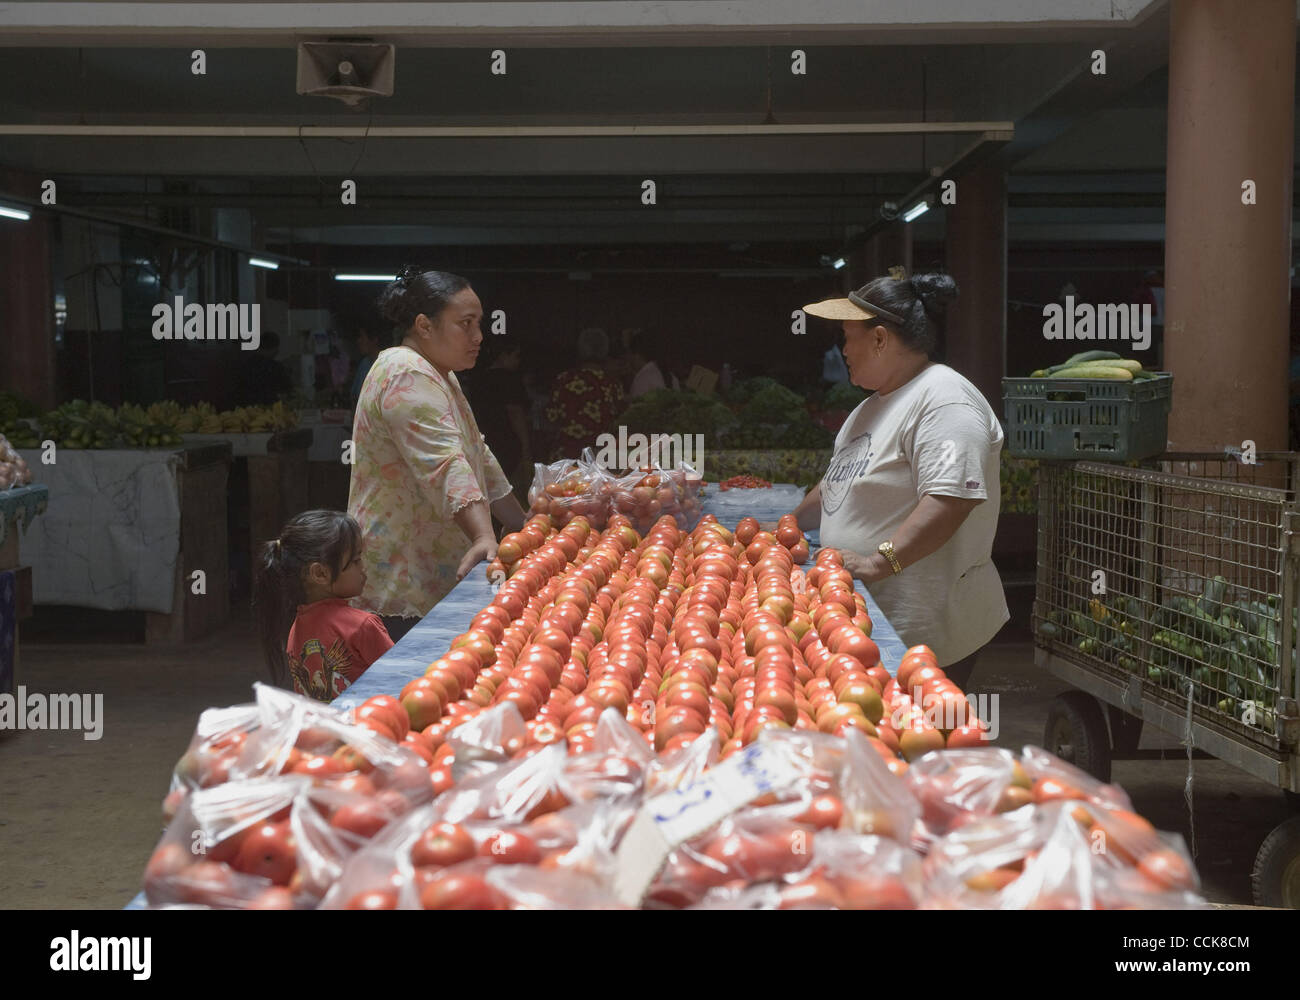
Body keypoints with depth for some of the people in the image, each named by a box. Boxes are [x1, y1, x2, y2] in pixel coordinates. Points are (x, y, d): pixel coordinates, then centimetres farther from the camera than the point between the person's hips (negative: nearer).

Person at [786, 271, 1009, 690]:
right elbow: (839, 484, 30)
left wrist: (878, 561, -32)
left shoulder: (944, 401, -15)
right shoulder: (875, 406, 19)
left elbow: (950, 498, -27)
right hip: (868, 616, 9)